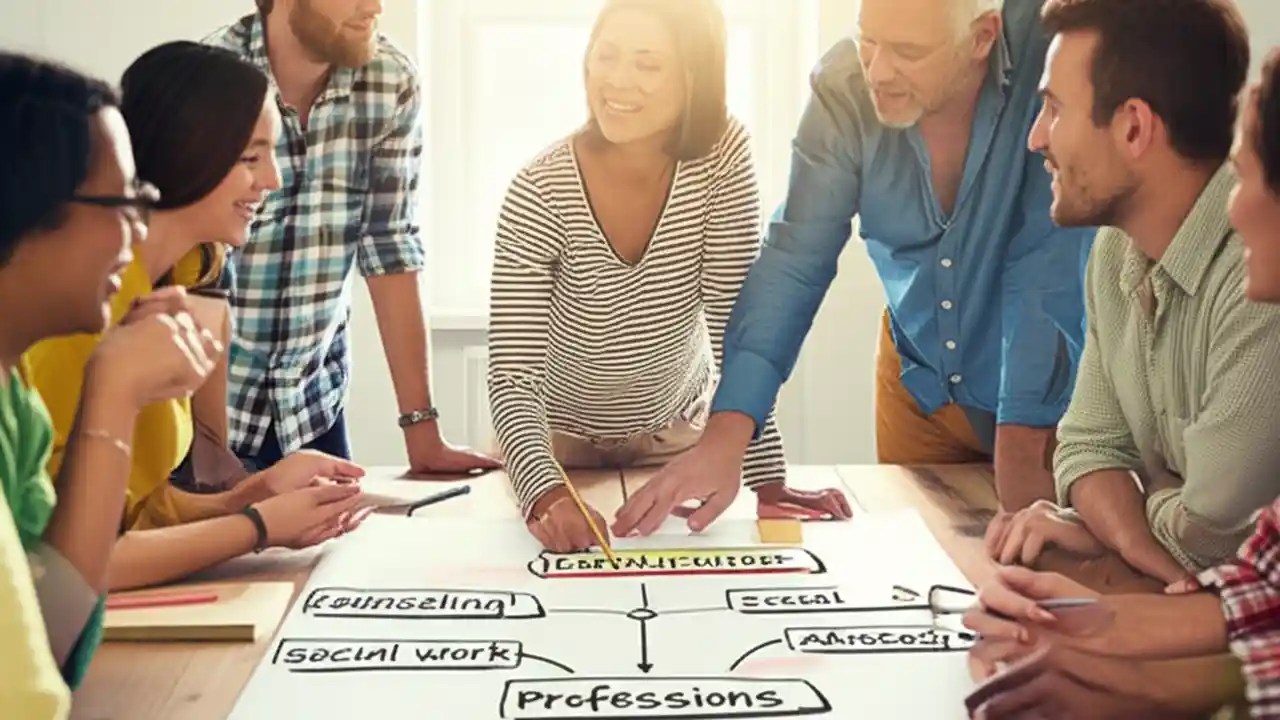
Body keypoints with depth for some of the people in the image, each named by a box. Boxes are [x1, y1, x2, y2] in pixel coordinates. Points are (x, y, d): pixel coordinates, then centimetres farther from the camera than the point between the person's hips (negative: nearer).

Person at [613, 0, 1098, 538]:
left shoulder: (1047, 52, -27)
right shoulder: (843, 89, -18)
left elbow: (1045, 261, -27)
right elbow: (793, 261, -19)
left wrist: (1021, 440, -27)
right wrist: (726, 433, -29)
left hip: (1055, 394, -3)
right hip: (919, 380, 3)